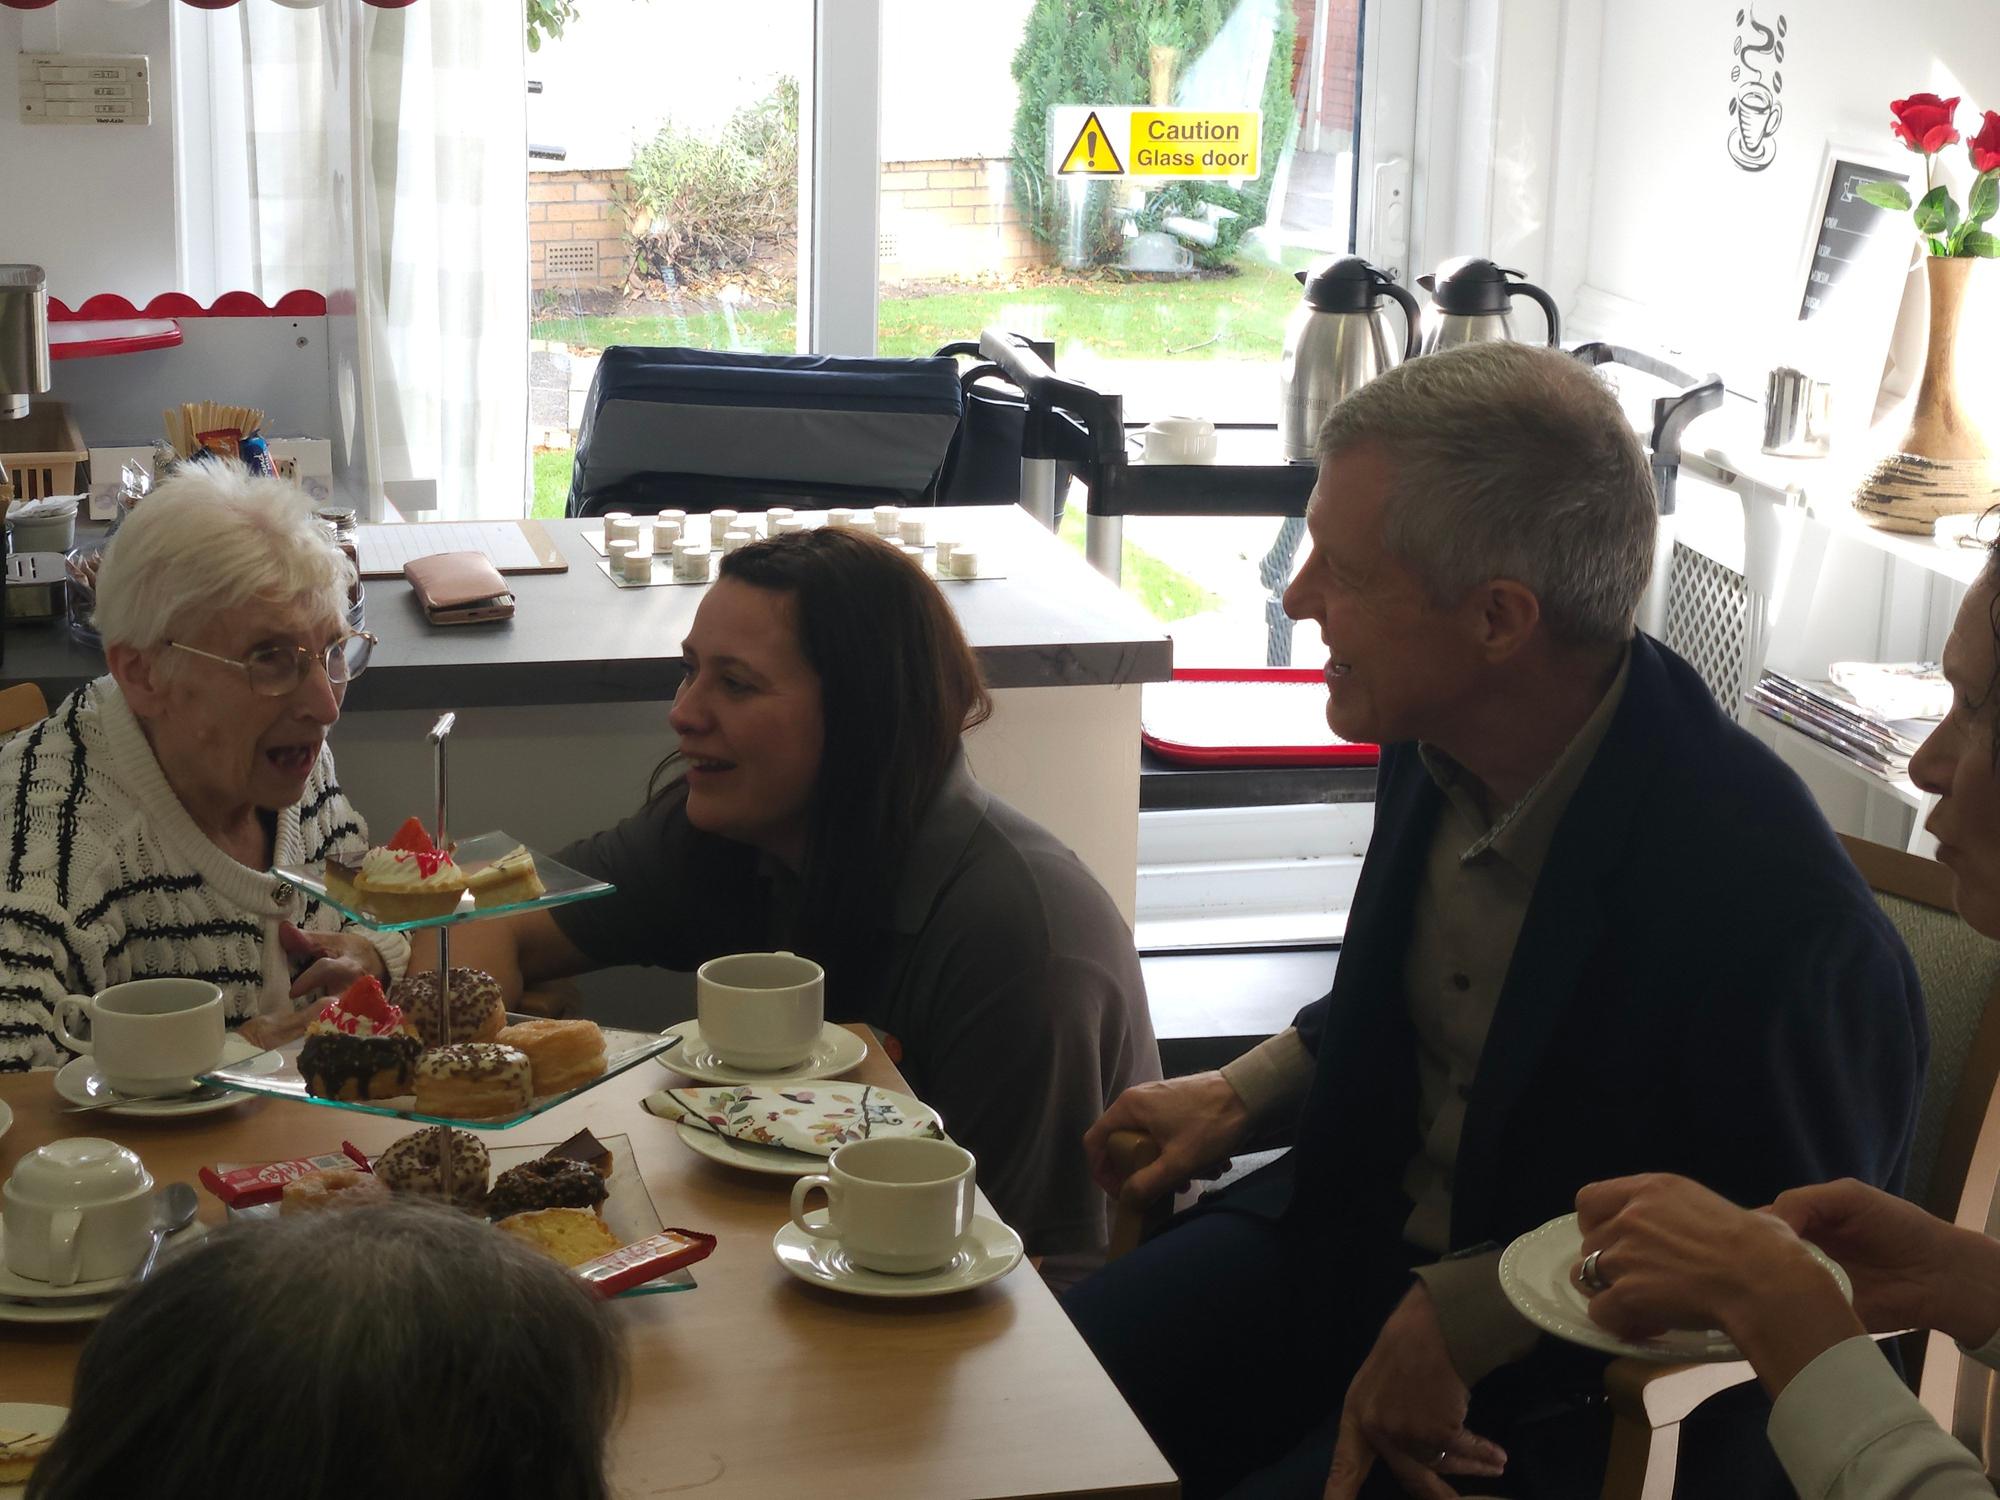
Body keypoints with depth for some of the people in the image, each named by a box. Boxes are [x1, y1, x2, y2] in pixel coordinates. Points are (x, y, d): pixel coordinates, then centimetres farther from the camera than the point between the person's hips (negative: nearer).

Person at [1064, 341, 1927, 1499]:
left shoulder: (1764, 903, -29)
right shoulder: (1441, 742, -5)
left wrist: (1467, 1318, -19)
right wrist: (1241, 1096, 8)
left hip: (1588, 1380, -6)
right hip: (1364, 1231, 7)